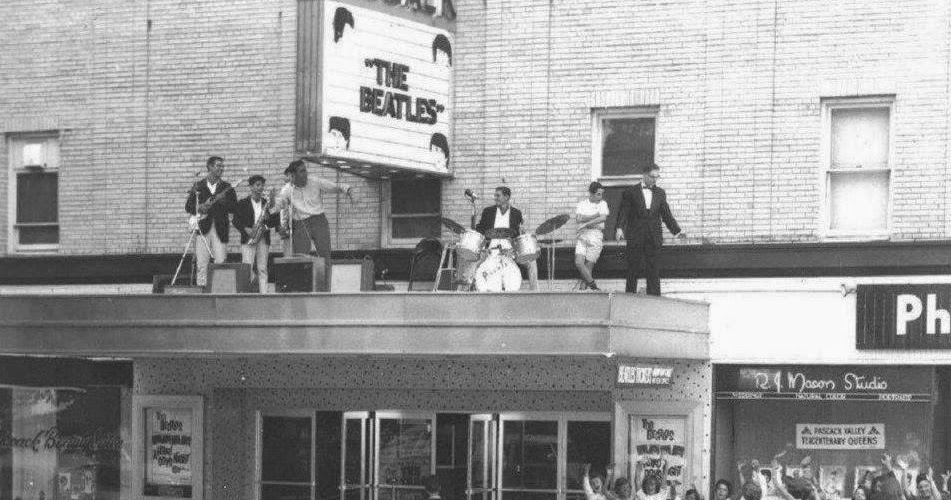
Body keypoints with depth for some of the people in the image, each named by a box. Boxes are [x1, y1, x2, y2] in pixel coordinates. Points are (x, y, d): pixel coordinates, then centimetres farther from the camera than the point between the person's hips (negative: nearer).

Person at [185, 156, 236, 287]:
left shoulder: (226, 187, 14)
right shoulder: (198, 186, 12)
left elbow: (233, 207, 5)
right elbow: (188, 206, 9)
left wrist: (222, 200, -12)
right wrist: (199, 209, -11)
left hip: (220, 230, 0)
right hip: (203, 229, 0)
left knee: (221, 263, -7)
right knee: (202, 264, -5)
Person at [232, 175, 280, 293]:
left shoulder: (266, 203, 13)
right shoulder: (242, 203, 6)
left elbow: (271, 222, 12)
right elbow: (235, 220, 2)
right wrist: (246, 229, -11)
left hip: (263, 239, 2)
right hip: (248, 239, -2)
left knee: (262, 269, -1)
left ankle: (263, 293, -2)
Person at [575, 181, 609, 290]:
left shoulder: (603, 204, 6)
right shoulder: (582, 203, 9)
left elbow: (603, 218, -10)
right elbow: (578, 219, -6)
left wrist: (586, 223, -13)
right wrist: (595, 215, -11)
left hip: (596, 234, -2)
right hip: (582, 235, 2)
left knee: (589, 266, -2)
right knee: (578, 262, -12)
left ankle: (583, 289, 8)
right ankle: (592, 285, 0)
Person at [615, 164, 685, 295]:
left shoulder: (660, 193, 14)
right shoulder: (630, 193, 4)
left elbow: (666, 215, 13)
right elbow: (623, 212, -4)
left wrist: (677, 231, 1)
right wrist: (619, 228, -20)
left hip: (653, 238, 2)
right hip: (635, 238, -2)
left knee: (653, 271, 0)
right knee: (633, 270, 0)